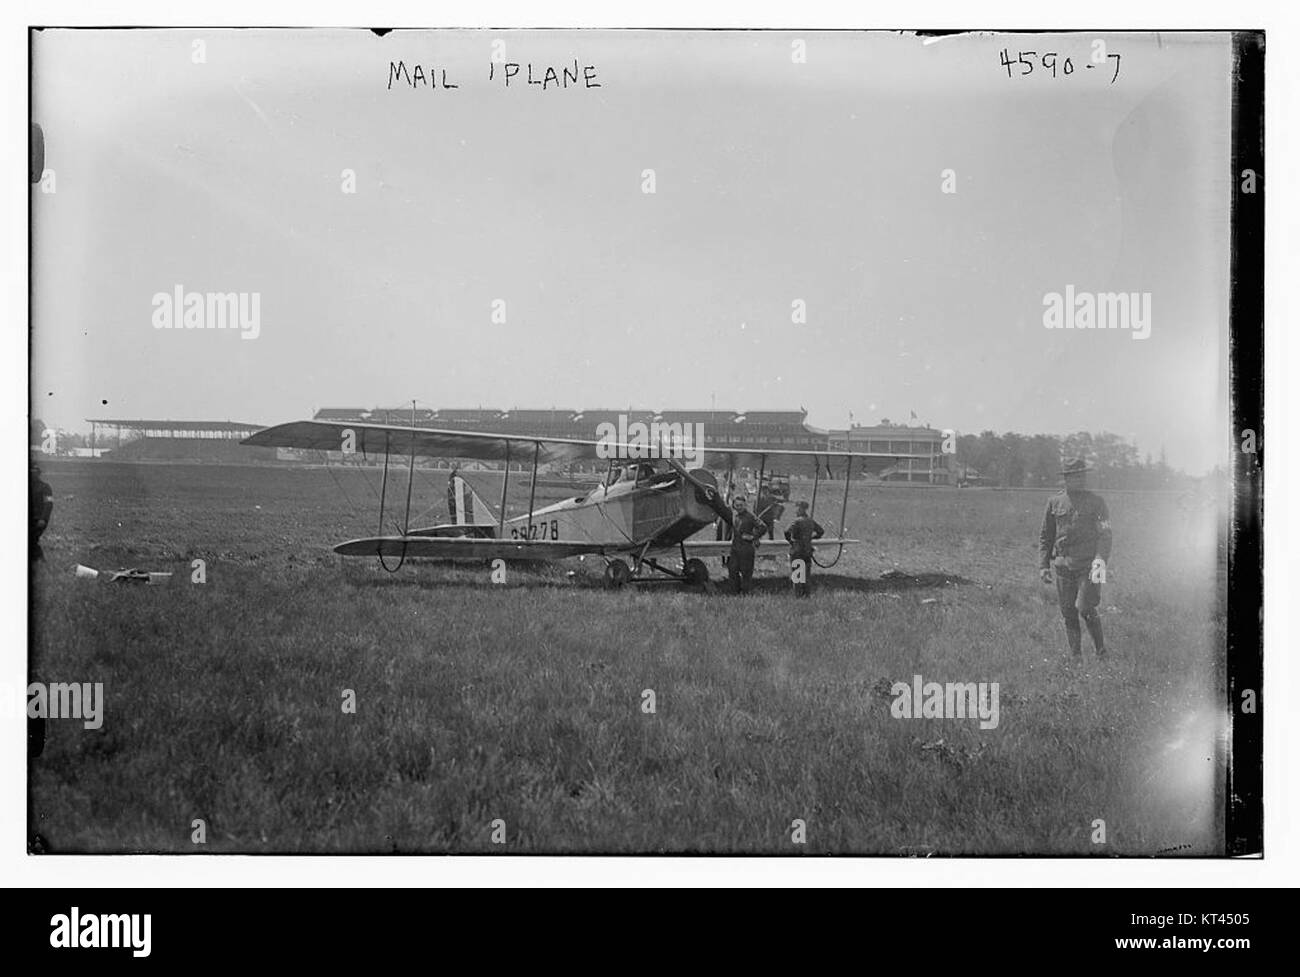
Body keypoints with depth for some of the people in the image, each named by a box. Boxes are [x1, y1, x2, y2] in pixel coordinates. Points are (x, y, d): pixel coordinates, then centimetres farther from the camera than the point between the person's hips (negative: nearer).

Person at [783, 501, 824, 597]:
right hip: (808, 550, 6)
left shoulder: (797, 521, -15)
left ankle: (798, 593, 1)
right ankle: (805, 593, 17)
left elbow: (787, 531, -29)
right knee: (806, 572, 13)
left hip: (797, 550, -6)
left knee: (796, 573, 2)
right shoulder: (811, 521, 5)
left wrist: (789, 540, -11)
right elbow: (821, 532, 16)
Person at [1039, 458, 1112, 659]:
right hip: (1063, 566, 3)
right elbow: (1045, 537, 14)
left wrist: (1101, 561, -16)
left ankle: (1101, 651, 5)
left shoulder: (1096, 502, 3)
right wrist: (1043, 565, 5)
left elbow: (1105, 535, -1)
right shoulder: (1054, 503, 8)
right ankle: (1076, 657, 15)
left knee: (1086, 609, -14)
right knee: (1068, 614, 4)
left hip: (1088, 565, -3)